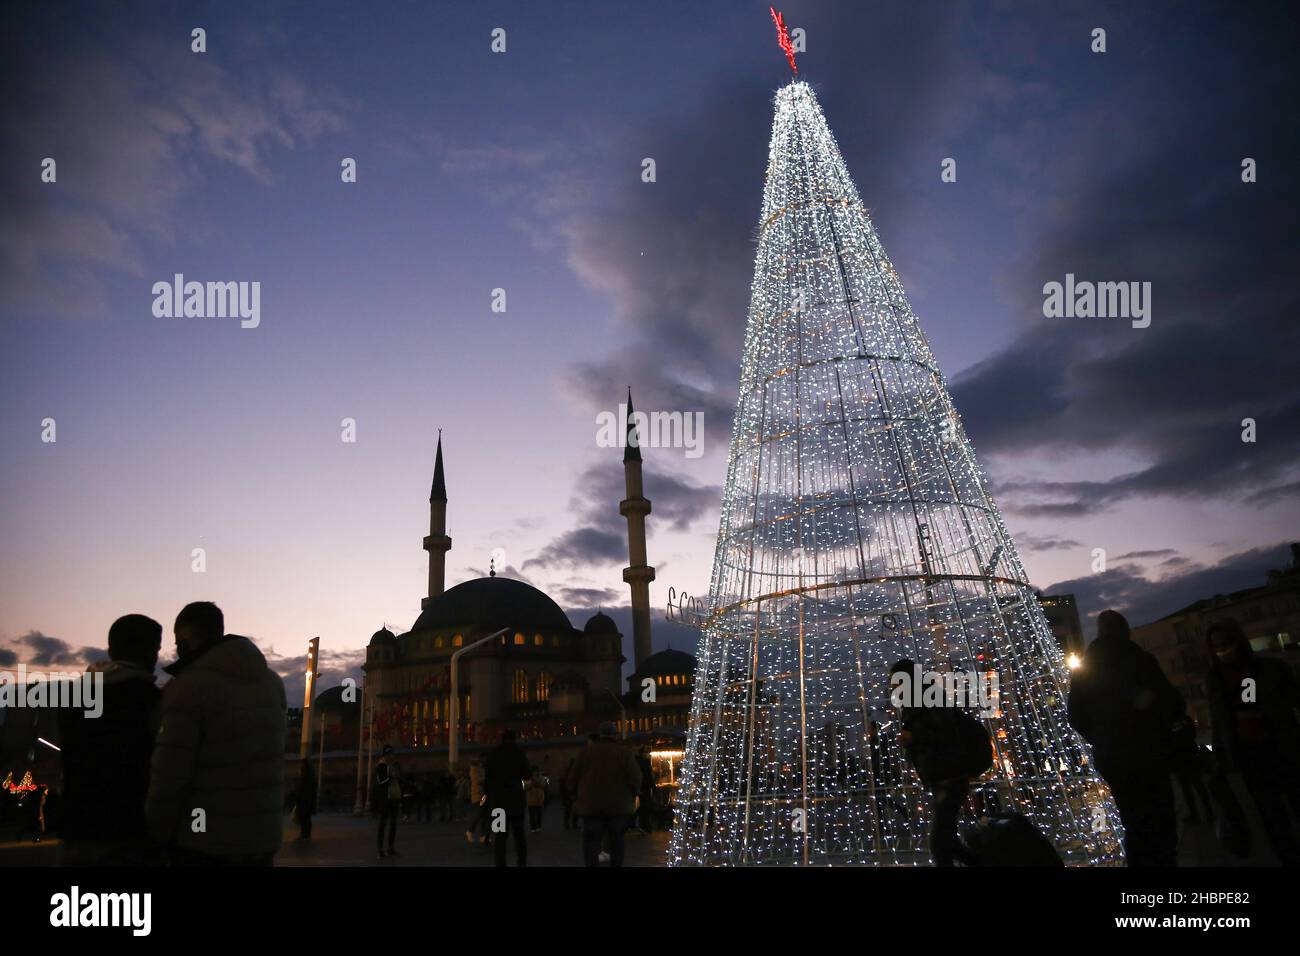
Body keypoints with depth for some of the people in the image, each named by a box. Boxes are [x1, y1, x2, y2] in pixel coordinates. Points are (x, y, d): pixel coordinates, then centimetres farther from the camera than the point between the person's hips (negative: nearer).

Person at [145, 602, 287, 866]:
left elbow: (169, 778, -16)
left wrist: (154, 840, -3)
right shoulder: (271, 682, 6)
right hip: (261, 840, 6)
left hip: (199, 845, -6)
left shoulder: (187, 688, -14)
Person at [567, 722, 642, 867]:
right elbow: (635, 779, -8)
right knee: (616, 841, 15)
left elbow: (573, 778, 3)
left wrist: (577, 797, 17)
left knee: (591, 841, 0)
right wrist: (632, 797, 8)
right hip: (619, 805, 1)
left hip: (591, 805, 0)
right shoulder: (625, 753, -3)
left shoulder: (586, 751, 1)